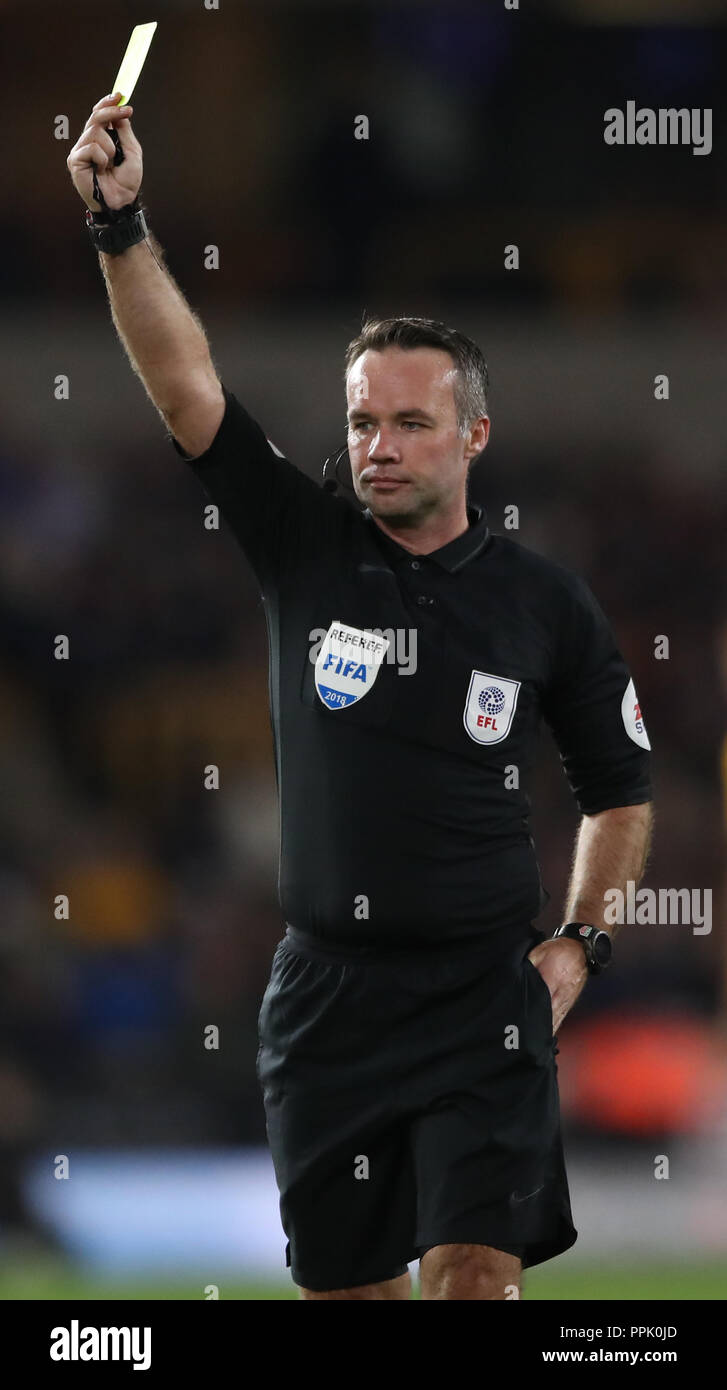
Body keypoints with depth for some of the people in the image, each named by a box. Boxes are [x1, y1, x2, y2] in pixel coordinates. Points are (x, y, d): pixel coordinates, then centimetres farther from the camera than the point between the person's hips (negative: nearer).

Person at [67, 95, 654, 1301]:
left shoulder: (547, 603, 2)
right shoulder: (306, 550, 3)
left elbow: (621, 790, 15)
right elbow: (185, 386, -8)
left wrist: (581, 944, 4)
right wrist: (121, 227, -19)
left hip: (481, 990, -2)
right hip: (324, 990, 2)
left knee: (476, 1270, -15)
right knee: (343, 1283, 9)